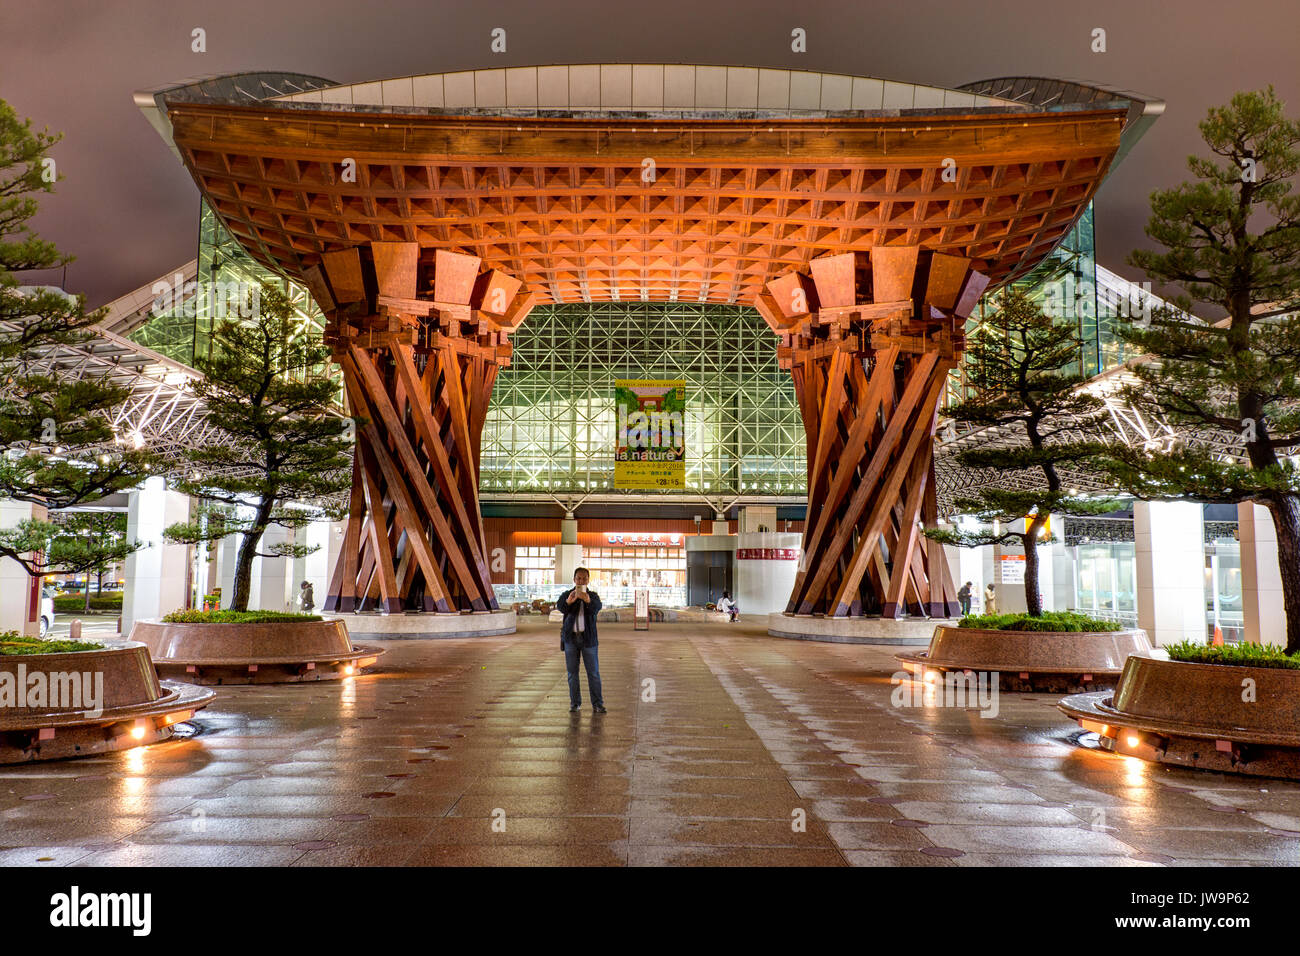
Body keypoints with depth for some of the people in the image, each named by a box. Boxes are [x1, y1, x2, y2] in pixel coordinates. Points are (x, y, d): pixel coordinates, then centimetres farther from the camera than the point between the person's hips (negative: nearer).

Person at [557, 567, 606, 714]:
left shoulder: (593, 596, 3)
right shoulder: (567, 595, 3)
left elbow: (597, 607, -19)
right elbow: (560, 607, -18)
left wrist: (588, 600, -41)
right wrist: (568, 601, -41)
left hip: (588, 638, -1)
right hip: (571, 637, 1)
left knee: (593, 672, 0)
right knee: (572, 672, 6)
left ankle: (597, 703, 5)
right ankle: (575, 703, 15)